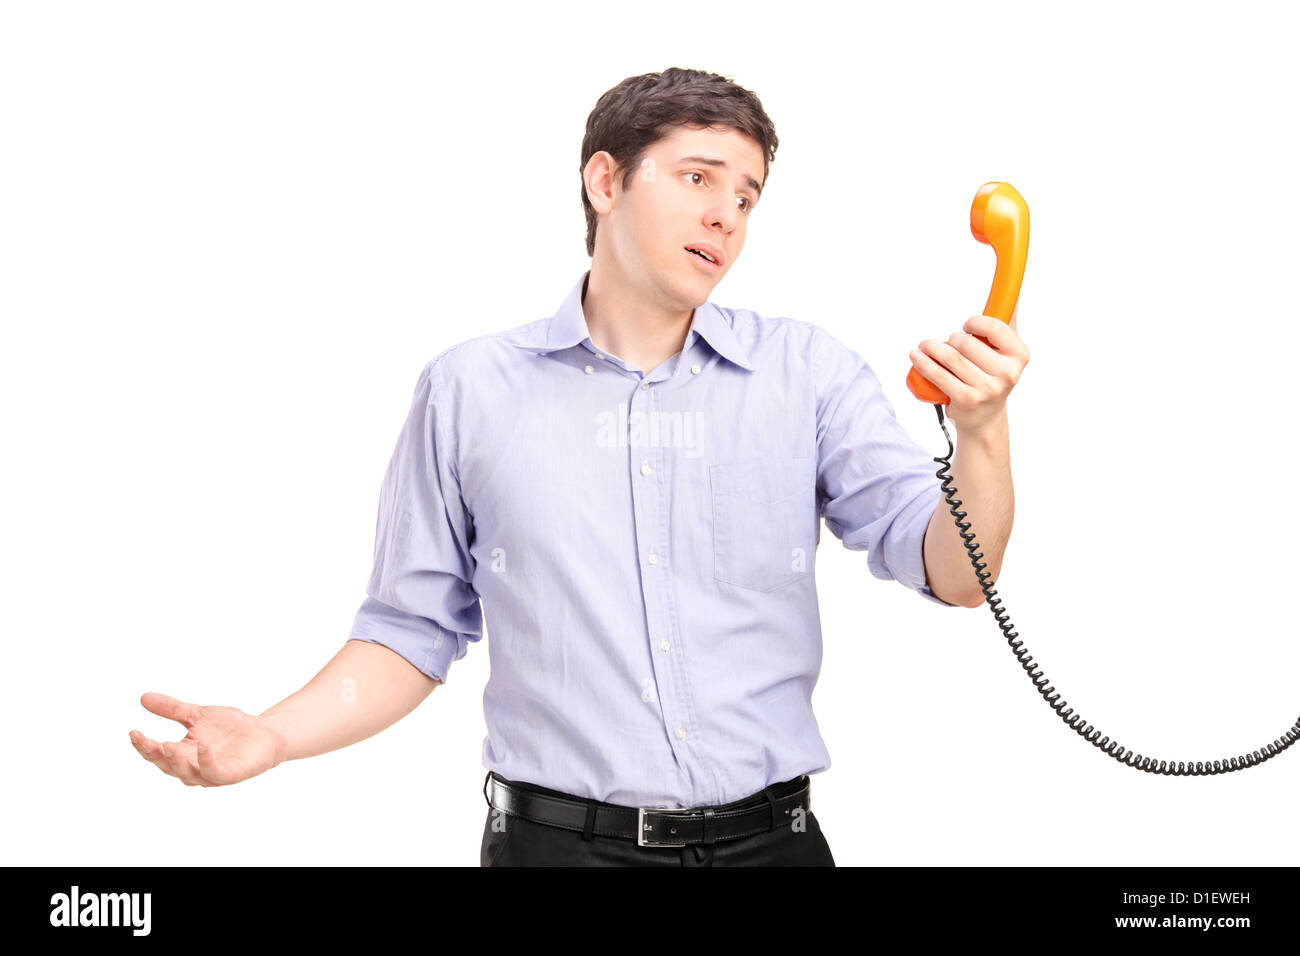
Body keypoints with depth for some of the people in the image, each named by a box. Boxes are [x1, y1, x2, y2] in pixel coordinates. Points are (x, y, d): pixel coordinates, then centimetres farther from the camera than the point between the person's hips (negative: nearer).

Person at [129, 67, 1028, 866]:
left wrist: (982, 430, -25)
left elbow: (953, 573, -7)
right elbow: (414, 632, 3)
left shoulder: (810, 371, 1)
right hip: (555, 839, -1)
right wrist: (271, 736, -11)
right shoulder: (469, 388, 0)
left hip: (770, 837, 1)